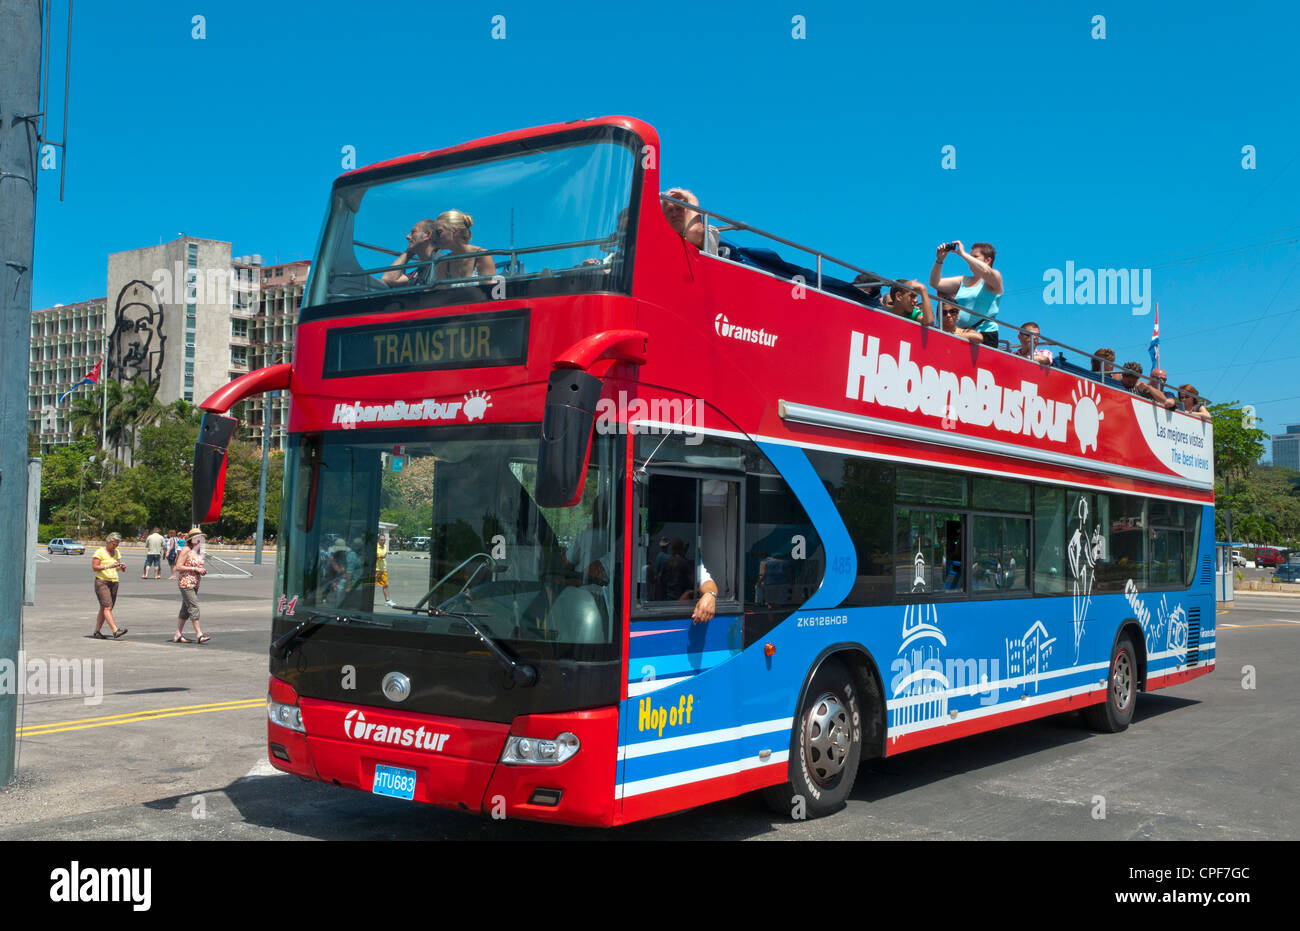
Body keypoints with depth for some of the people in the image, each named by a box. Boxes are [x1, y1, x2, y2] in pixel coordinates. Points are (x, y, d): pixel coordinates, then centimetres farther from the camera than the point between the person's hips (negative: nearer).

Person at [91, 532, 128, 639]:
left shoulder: (116, 552, 15)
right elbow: (94, 567, -11)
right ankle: (115, 631, -26)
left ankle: (96, 632, 15)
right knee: (107, 606, -15)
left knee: (104, 608, 8)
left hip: (114, 582, 7)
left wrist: (121, 566, -3)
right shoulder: (100, 552, -5)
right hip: (102, 582, -7)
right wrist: (108, 566, -21)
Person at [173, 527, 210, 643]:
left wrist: (203, 570, 6)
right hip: (186, 582, -8)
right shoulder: (186, 550, -9)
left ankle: (178, 635, 14)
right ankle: (199, 634, -15)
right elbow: (178, 567, -14)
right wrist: (195, 569, -17)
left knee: (186, 609, 10)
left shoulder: (199, 551, 15)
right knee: (194, 606, -13)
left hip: (195, 584, 8)